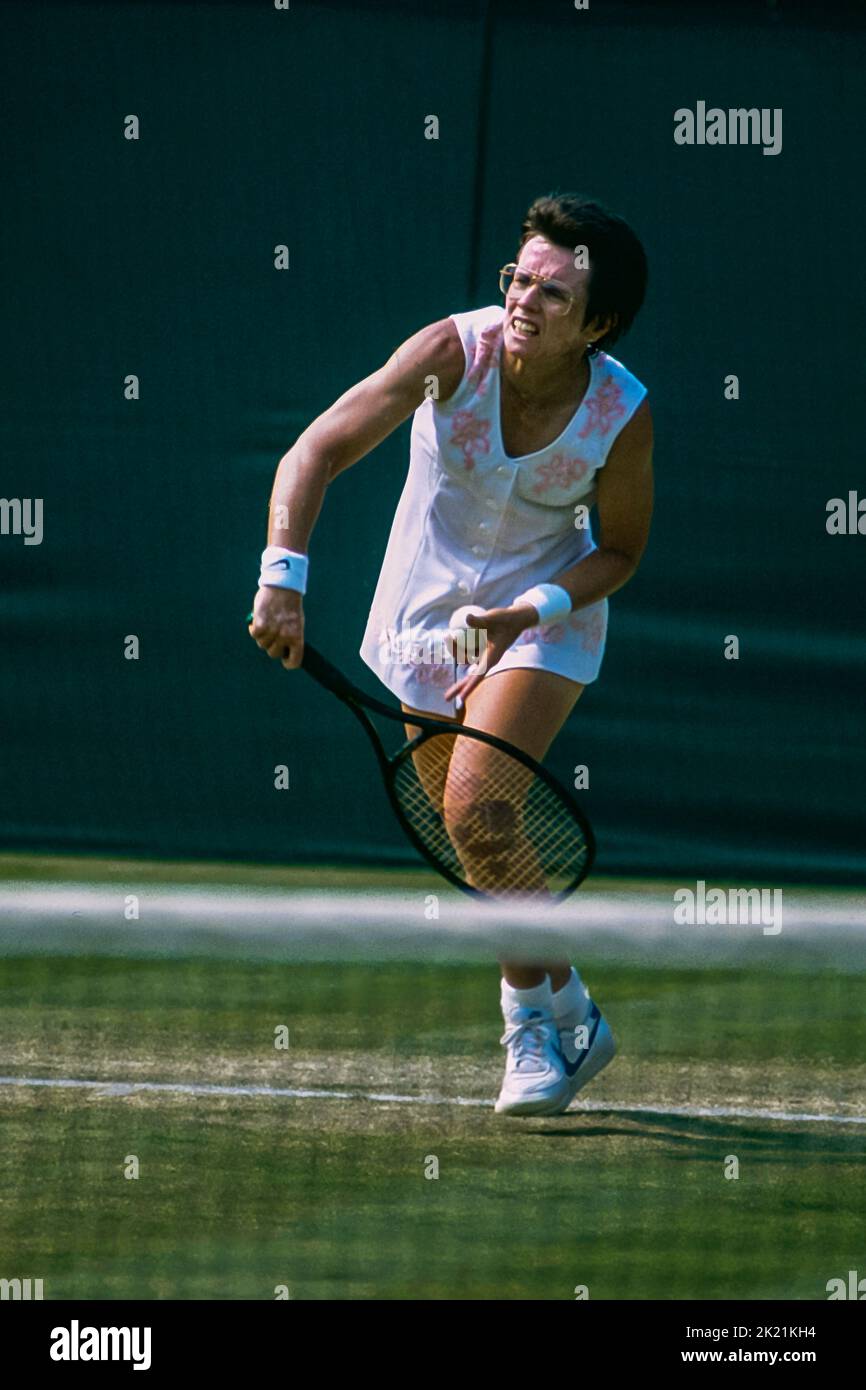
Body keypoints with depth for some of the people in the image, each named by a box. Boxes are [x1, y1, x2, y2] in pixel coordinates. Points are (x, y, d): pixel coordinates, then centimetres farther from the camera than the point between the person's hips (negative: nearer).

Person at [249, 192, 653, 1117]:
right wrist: (283, 576, -39)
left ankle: (534, 1023, -5)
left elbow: (619, 548, -6)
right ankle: (569, 1019, 30)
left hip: (545, 618, -2)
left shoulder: (623, 415, -22)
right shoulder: (454, 353, -25)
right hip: (426, 613, 3)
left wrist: (530, 612, -23)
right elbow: (316, 454, -26)